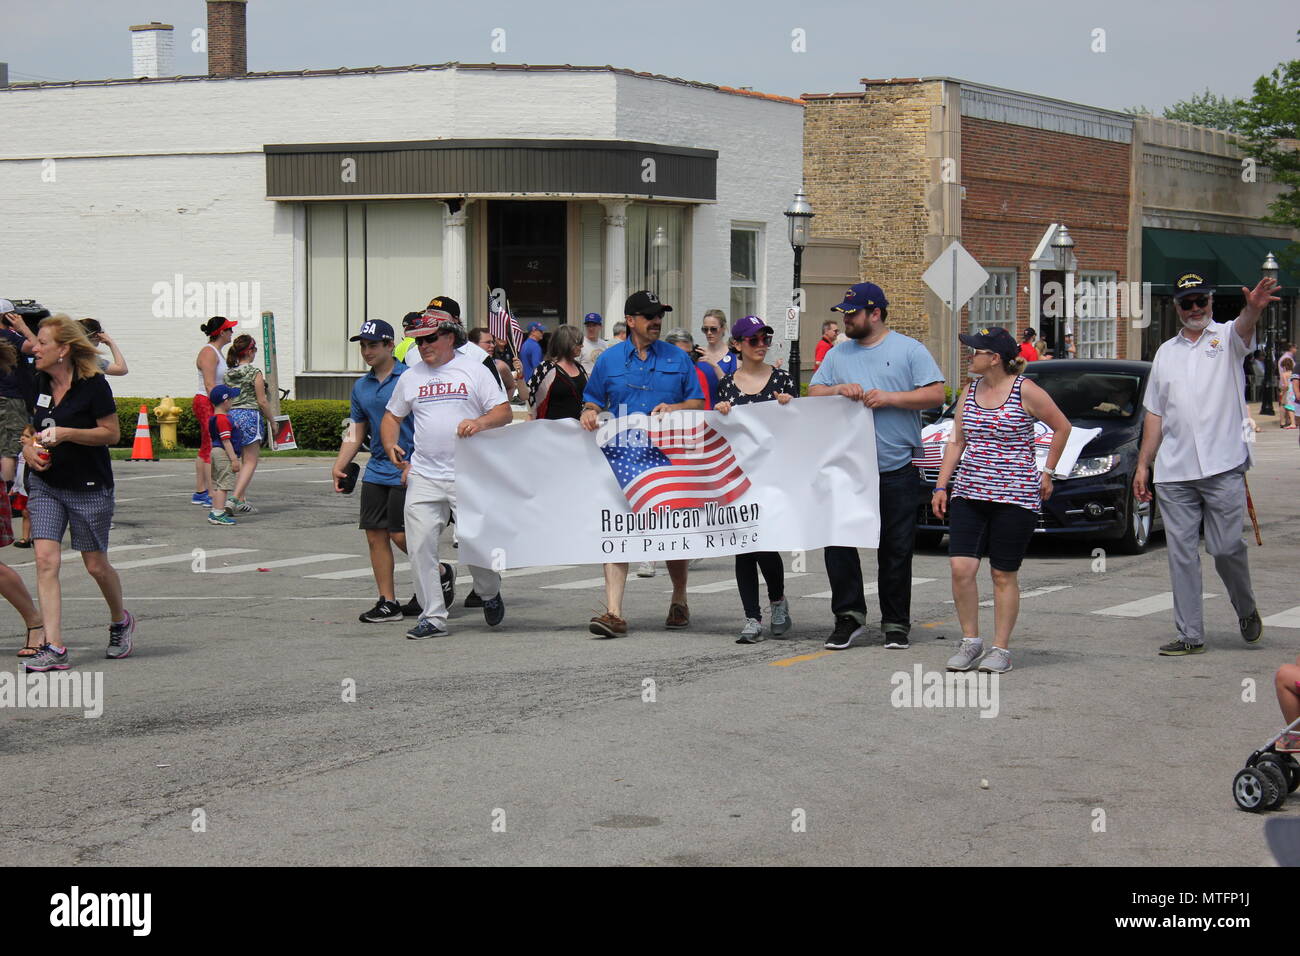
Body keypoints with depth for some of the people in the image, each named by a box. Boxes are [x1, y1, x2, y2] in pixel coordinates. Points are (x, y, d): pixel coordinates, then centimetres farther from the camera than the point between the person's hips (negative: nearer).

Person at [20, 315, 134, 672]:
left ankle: (121, 621, 37)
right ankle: (53, 648, -12)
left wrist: (66, 434, -23)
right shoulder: (40, 382, 4)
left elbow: (112, 433, -12)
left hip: (90, 488, -5)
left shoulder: (93, 384, -14)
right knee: (46, 560, -10)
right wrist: (29, 447, -3)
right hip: (46, 485, 5)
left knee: (95, 565, 7)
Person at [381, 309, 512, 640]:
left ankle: (490, 594, 28)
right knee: (419, 546, -5)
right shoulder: (411, 377, 14)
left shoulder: (474, 371, 3)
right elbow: (392, 416, 23)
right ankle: (433, 617, 1)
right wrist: (391, 445, 3)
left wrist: (480, 422, -20)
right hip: (423, 477, 3)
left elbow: (504, 412, 1)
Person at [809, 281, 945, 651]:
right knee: (838, 542, -6)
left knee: (896, 549, 3)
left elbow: (936, 395, -5)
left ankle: (895, 624, 11)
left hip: (897, 469, -3)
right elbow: (812, 392, 11)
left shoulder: (909, 350, 2)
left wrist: (890, 398, -13)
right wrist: (837, 390, -9)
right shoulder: (838, 354, 14)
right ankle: (849, 617, 2)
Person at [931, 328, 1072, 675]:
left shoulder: (1025, 391, -7)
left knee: (1004, 575, 1)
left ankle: (1001, 649, 10)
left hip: (1015, 496, -5)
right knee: (960, 568, -7)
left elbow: (1062, 427, 4)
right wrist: (941, 486, 8)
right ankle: (970, 640, 8)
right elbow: (956, 442, 14)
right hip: (969, 492, 5)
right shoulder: (971, 392, 10)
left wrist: (1047, 473, 3)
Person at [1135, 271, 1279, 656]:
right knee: (1181, 553, 3)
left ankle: (1247, 610, 23)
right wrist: (1143, 464, 13)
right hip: (1173, 473, 4)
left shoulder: (1227, 337, 3)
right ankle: (1190, 635, 9)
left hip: (1223, 466, -4)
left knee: (1227, 548, -4)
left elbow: (1243, 329, -23)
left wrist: (1253, 308, -47)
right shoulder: (1166, 353, 17)